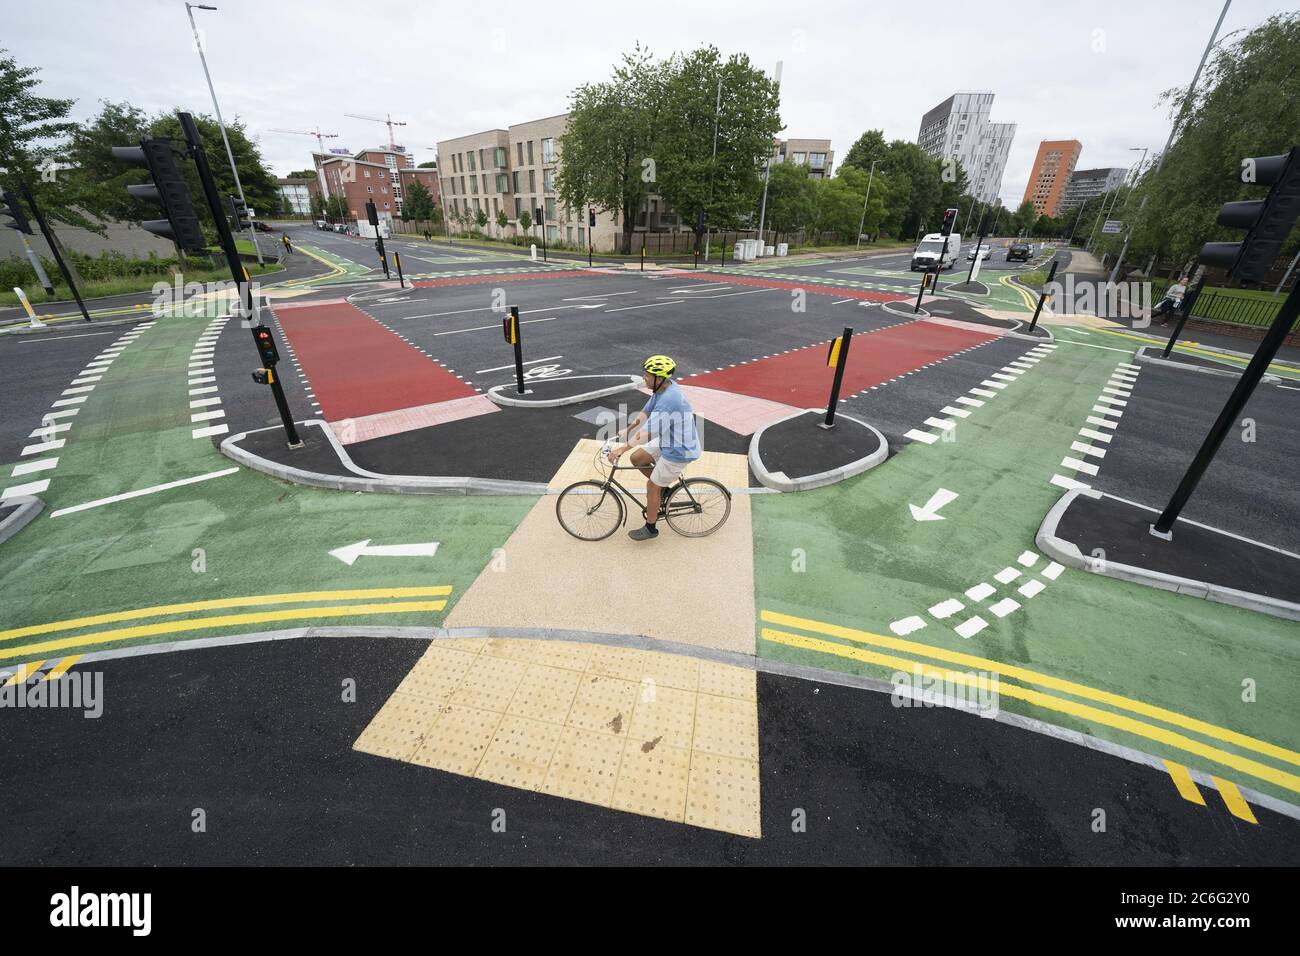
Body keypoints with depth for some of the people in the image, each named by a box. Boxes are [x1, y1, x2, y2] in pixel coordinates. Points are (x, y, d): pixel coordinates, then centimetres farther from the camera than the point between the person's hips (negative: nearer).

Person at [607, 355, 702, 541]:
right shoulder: (664, 387, -2)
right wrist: (626, 429, 6)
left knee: (652, 486, 3)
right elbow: (645, 412, 10)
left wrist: (622, 449, -26)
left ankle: (650, 528, 22)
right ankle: (664, 487, 28)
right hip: (669, 441, 9)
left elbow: (648, 432, -32)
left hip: (678, 451, -9)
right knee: (637, 458, 12)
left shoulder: (668, 400, -32)